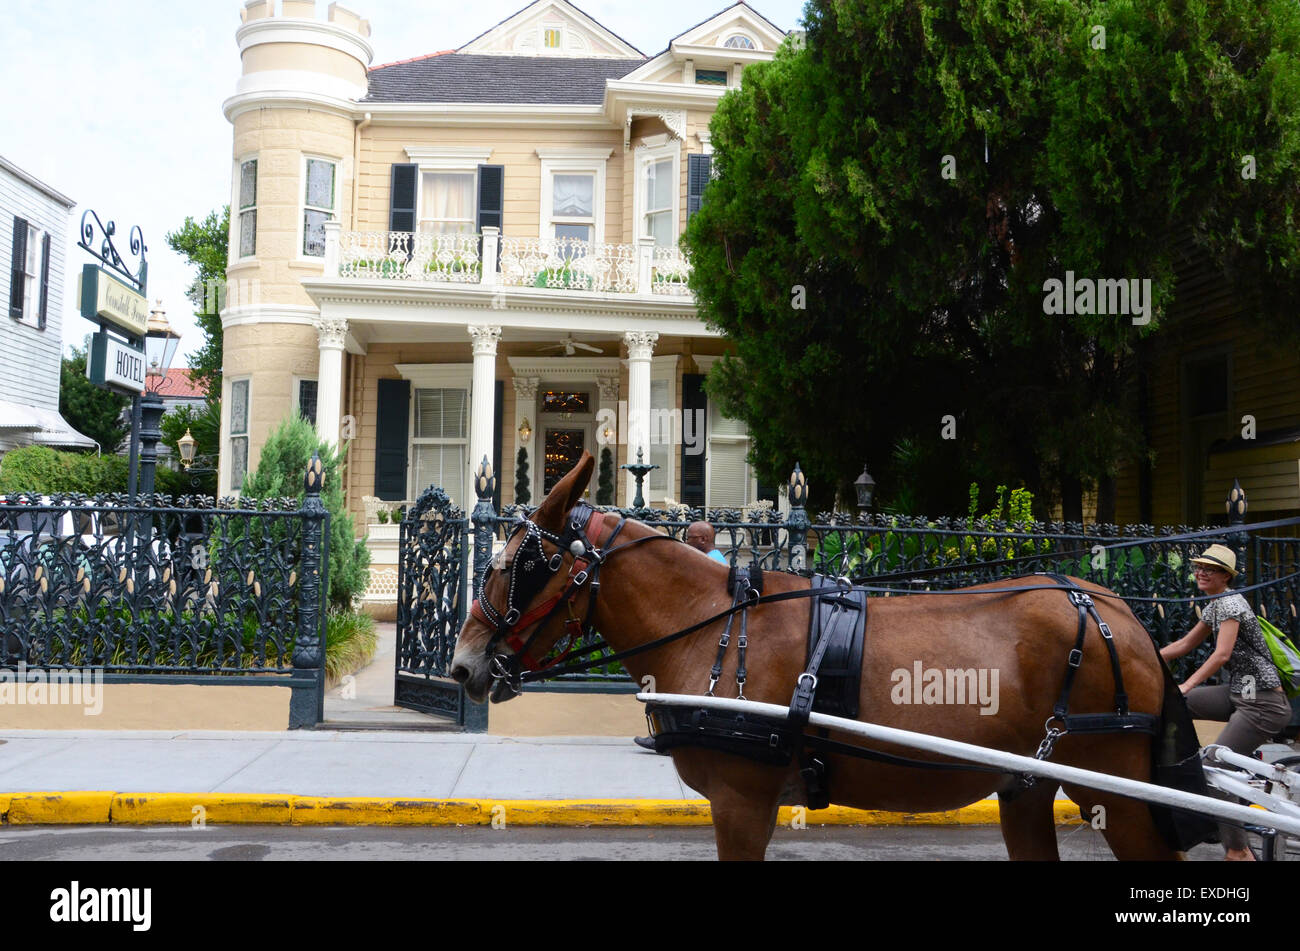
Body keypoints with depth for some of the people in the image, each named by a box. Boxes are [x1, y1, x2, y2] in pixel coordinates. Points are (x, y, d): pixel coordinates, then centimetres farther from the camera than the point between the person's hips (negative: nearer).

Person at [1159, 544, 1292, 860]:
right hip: (1239, 693, 9)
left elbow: (1221, 655, -25)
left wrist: (1186, 686, -32)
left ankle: (1238, 853, -4)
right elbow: (1184, 644, 21)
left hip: (1262, 704, -9)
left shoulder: (1230, 603, -15)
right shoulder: (1213, 607, 14)